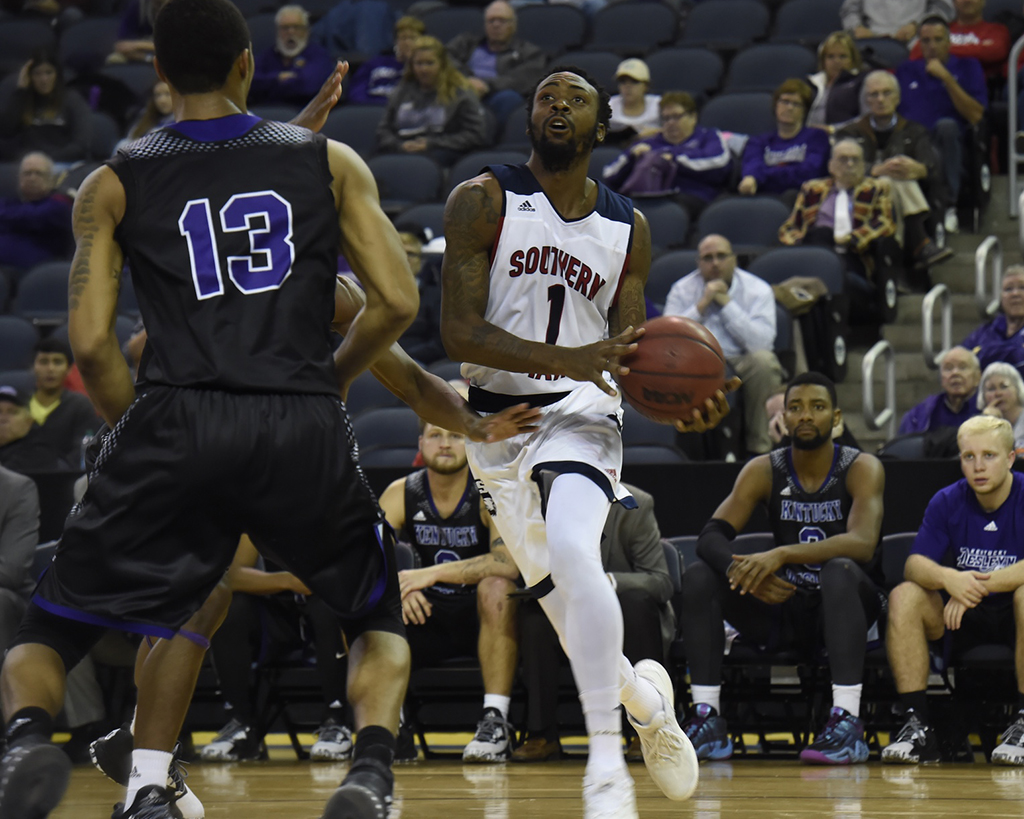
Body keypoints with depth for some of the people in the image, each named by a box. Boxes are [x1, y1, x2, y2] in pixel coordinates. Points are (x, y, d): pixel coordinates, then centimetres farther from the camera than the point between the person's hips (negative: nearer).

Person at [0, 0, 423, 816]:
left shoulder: (114, 184, 11)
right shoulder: (330, 161, 13)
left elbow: (91, 343, 2)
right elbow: (396, 303, 5)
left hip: (176, 420, 0)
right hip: (304, 428, 1)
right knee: (382, 616, 24)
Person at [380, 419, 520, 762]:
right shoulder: (400, 494, -3)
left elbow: (509, 563, -32)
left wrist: (433, 573, -35)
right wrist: (397, 584, -34)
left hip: (486, 617, -3)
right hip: (428, 617, 3)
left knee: (496, 586, -36)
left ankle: (495, 720, -35)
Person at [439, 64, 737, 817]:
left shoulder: (628, 229, 4)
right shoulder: (483, 202, -6)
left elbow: (629, 354, 7)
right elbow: (458, 332, -14)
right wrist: (565, 359, -27)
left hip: (580, 415, -1)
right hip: (495, 420, 1)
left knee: (572, 551, -30)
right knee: (576, 621, 7)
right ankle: (646, 697, 41)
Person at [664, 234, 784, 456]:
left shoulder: (758, 290, -2)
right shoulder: (682, 290, 2)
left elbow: (761, 342, -19)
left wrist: (727, 303, -17)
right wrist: (702, 305, -17)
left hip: (743, 361, 0)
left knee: (764, 360, -34)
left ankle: (760, 446, -20)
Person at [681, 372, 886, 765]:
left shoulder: (862, 468, -10)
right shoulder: (764, 471, 0)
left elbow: (862, 543, -29)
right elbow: (712, 536, -11)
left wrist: (782, 555, -39)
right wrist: (746, 572, -34)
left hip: (840, 608, -4)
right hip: (782, 604, 4)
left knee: (840, 570, -37)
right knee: (699, 575, -17)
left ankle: (847, 722, -42)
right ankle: (707, 721, -23)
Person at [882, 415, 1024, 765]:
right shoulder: (947, 502, 1)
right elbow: (914, 565, -9)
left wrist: (980, 585, -31)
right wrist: (948, 579, -31)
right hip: (964, 618, 4)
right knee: (904, 597, -20)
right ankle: (918, 726, -24)